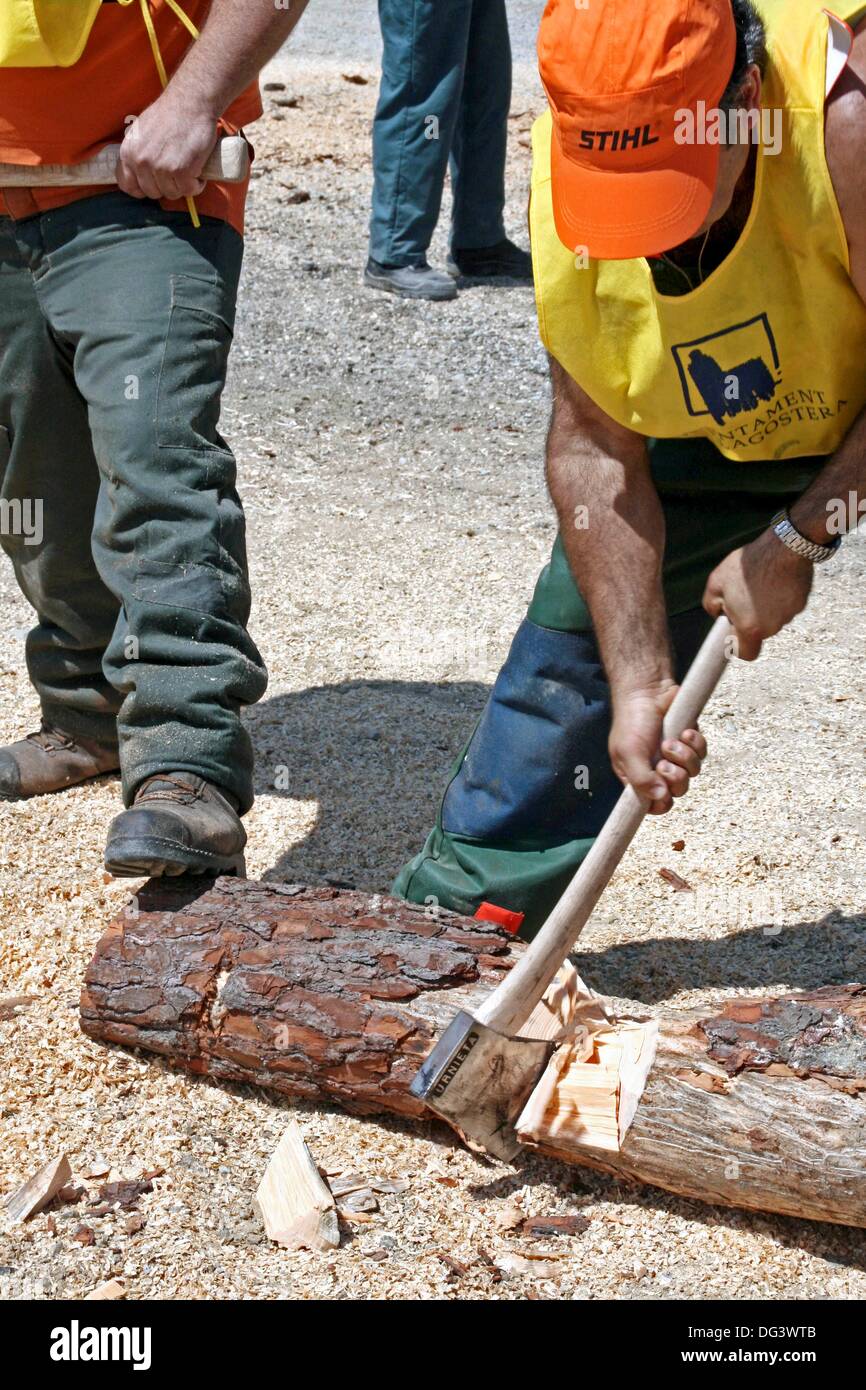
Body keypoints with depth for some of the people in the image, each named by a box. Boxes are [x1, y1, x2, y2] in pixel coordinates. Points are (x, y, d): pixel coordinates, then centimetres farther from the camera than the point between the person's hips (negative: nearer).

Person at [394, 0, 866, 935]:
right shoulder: (568, 168, -24)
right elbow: (595, 442, -17)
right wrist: (639, 682, -19)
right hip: (726, 429, 4)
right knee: (580, 625, 2)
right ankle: (454, 910, 17)